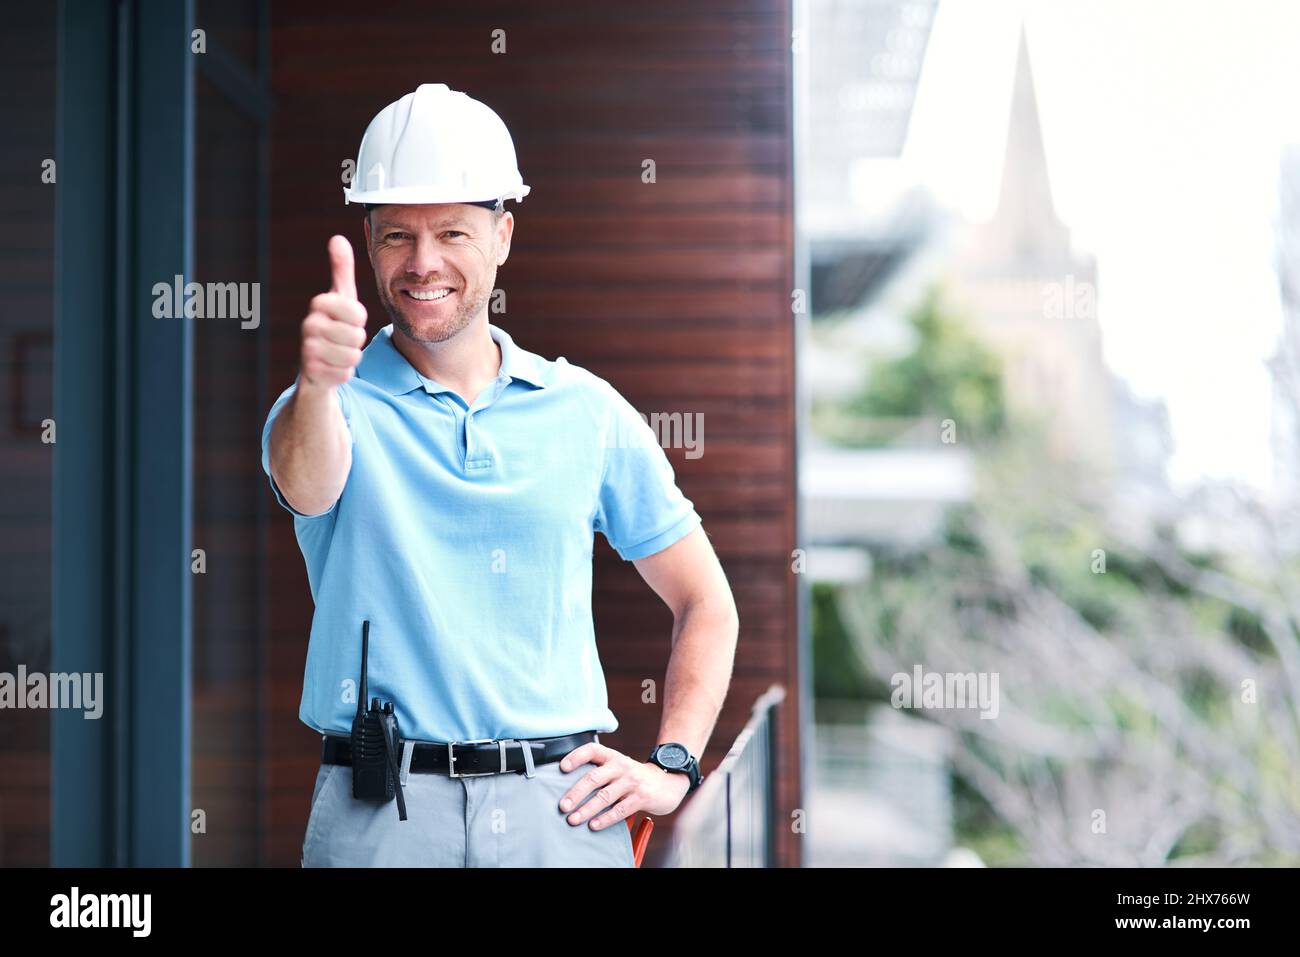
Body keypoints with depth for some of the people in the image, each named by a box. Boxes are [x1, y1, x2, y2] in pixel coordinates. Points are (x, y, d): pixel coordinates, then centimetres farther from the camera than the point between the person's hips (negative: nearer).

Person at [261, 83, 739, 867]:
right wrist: (317, 385, -44)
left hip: (563, 809, 2)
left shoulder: (587, 412, 8)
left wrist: (672, 768, 4)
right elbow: (306, 485, -23)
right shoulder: (345, 406, 2)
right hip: (382, 811, -1)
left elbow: (707, 604, 15)